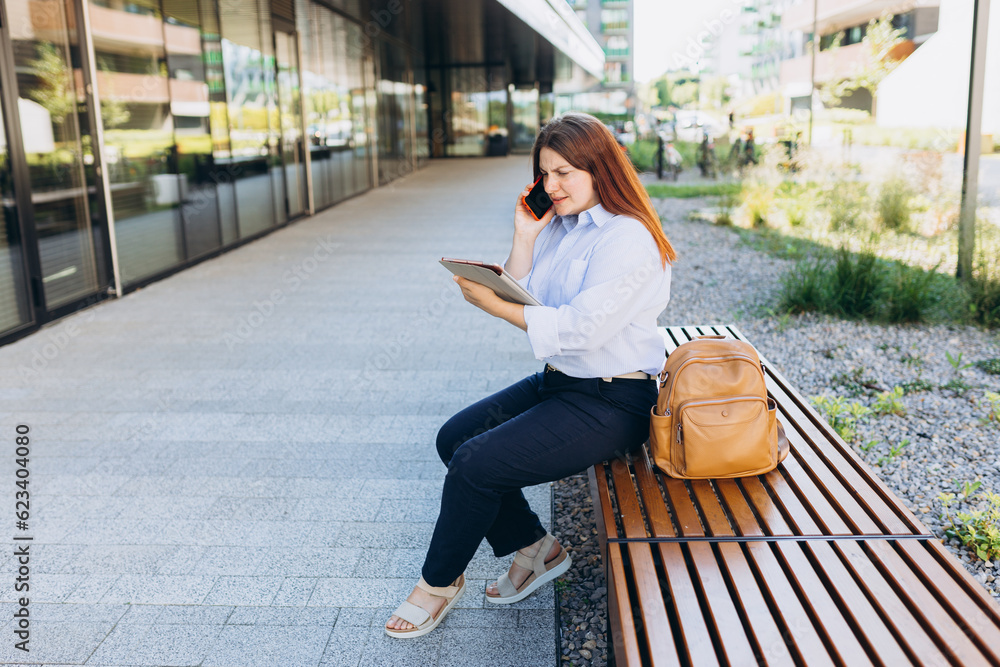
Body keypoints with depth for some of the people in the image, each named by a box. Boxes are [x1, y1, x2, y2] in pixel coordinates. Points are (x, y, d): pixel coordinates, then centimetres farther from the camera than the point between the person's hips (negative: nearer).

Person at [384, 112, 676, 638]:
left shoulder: (627, 239, -17)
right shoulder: (558, 227, 9)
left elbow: (582, 328, -25)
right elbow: (521, 300, 7)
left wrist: (494, 305, -21)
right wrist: (524, 238, -3)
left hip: (610, 403, -9)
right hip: (557, 381, 9)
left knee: (476, 463, -17)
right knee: (454, 438, 4)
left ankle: (439, 582, 9)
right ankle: (534, 548, 16)